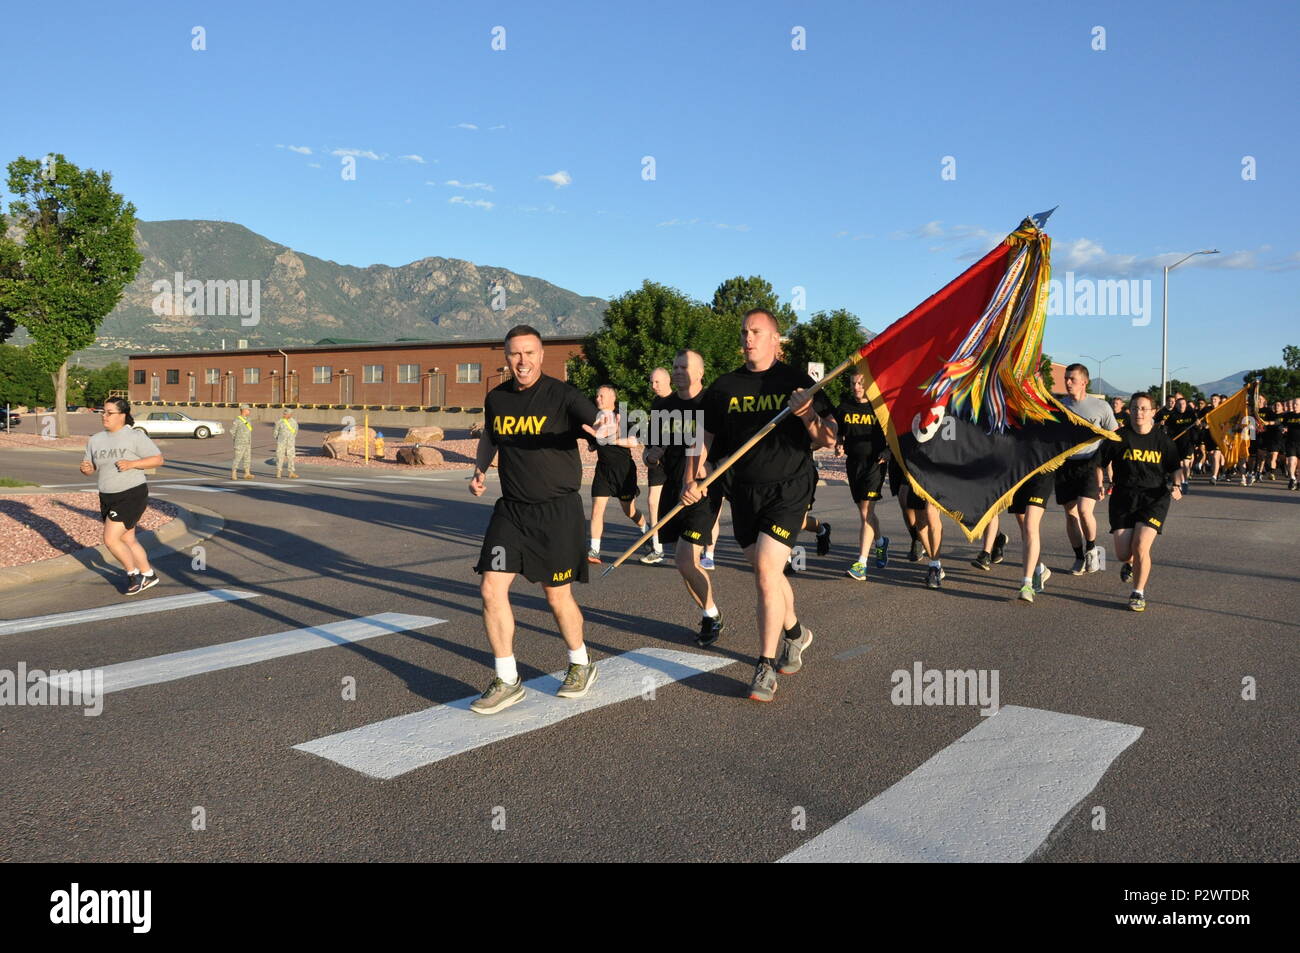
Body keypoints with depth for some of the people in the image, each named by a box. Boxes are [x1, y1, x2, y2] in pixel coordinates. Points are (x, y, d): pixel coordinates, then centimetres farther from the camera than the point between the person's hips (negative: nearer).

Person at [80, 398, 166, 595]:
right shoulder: (95, 440, 7)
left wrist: (132, 464, -23)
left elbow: (158, 459, -11)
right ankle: (148, 575, 31)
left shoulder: (135, 436, -10)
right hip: (108, 498, 7)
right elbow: (90, 468, 11)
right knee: (128, 541, 15)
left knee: (110, 539, -12)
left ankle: (133, 574, 10)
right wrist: (85, 468, -12)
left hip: (132, 495, -7)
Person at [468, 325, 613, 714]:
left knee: (557, 596, 5)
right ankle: (507, 680, 10)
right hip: (511, 508, 5)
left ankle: (581, 664, 33)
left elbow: (597, 421, -27)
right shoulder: (496, 398, 5)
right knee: (492, 589, -5)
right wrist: (480, 469, 8)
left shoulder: (562, 395, -11)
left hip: (557, 510, -4)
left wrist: (605, 429, -51)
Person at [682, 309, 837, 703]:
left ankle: (765, 666, -5)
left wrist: (808, 415, -23)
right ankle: (795, 632, 42)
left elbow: (828, 440, -3)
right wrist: (694, 478, -3)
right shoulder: (724, 387, 7)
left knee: (766, 571, -15)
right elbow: (706, 438, 12)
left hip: (788, 489, -4)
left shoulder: (797, 382, -2)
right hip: (744, 492, 4)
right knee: (767, 573, 15)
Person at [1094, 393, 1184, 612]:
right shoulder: (1119, 437, 0)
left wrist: (1177, 486, -7)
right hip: (1123, 498, 1)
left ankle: (1138, 593, 2)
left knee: (1141, 546, -19)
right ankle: (1128, 562, 38)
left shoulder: (1162, 439, 2)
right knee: (1122, 554, -3)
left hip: (1154, 498, -1)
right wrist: (1099, 485, -3)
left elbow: (1176, 467, 11)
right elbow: (1099, 463, 11)